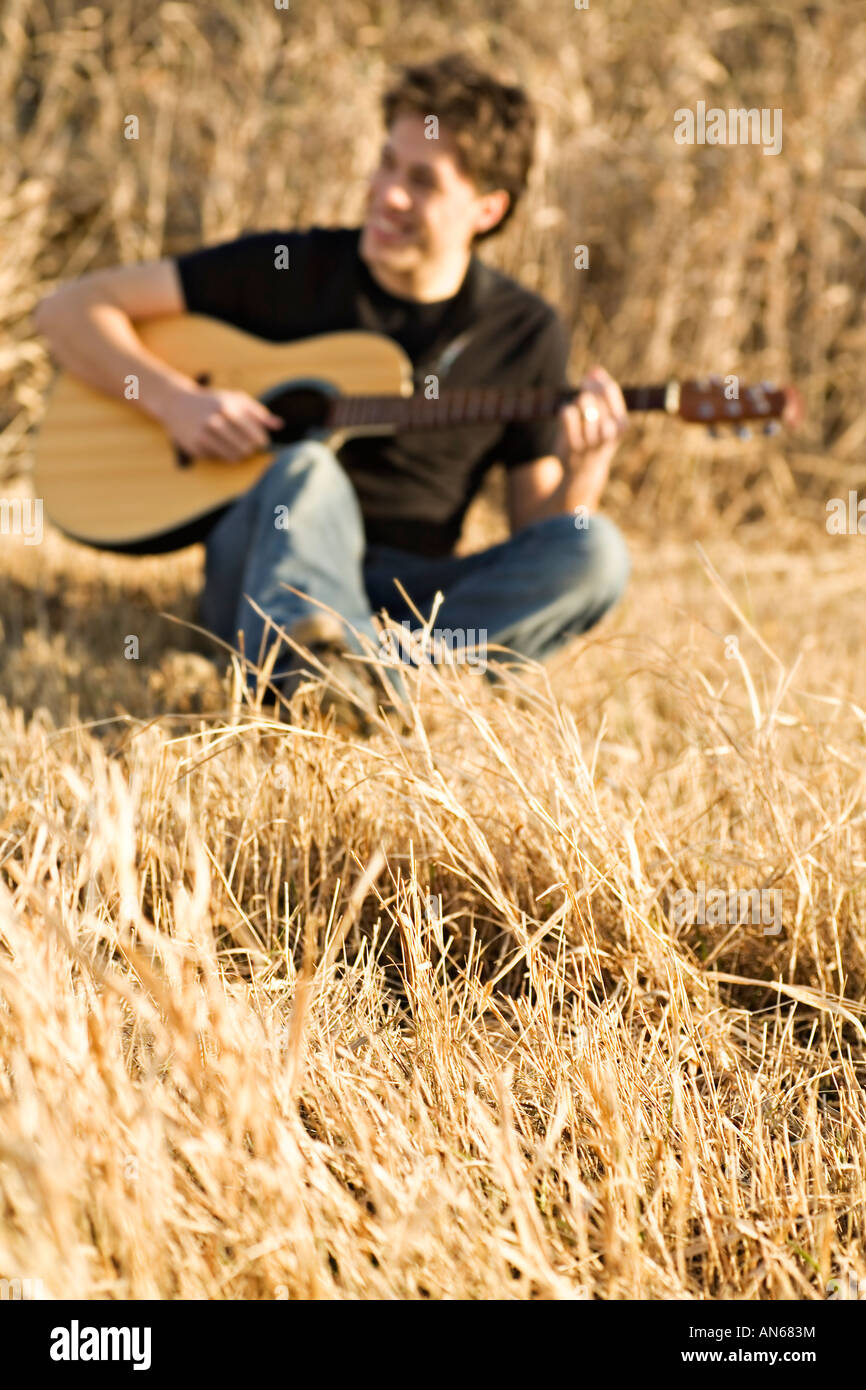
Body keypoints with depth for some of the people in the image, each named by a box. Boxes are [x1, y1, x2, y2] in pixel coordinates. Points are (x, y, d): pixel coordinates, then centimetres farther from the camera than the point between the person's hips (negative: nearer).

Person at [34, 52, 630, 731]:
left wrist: (585, 472, -14)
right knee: (309, 467, -35)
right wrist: (173, 398, -13)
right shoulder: (291, 269, 3)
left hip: (412, 597, 2)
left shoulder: (526, 335, 7)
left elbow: (540, 538, 8)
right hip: (257, 569, -2)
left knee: (595, 554, -25)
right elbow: (70, 309, 3)